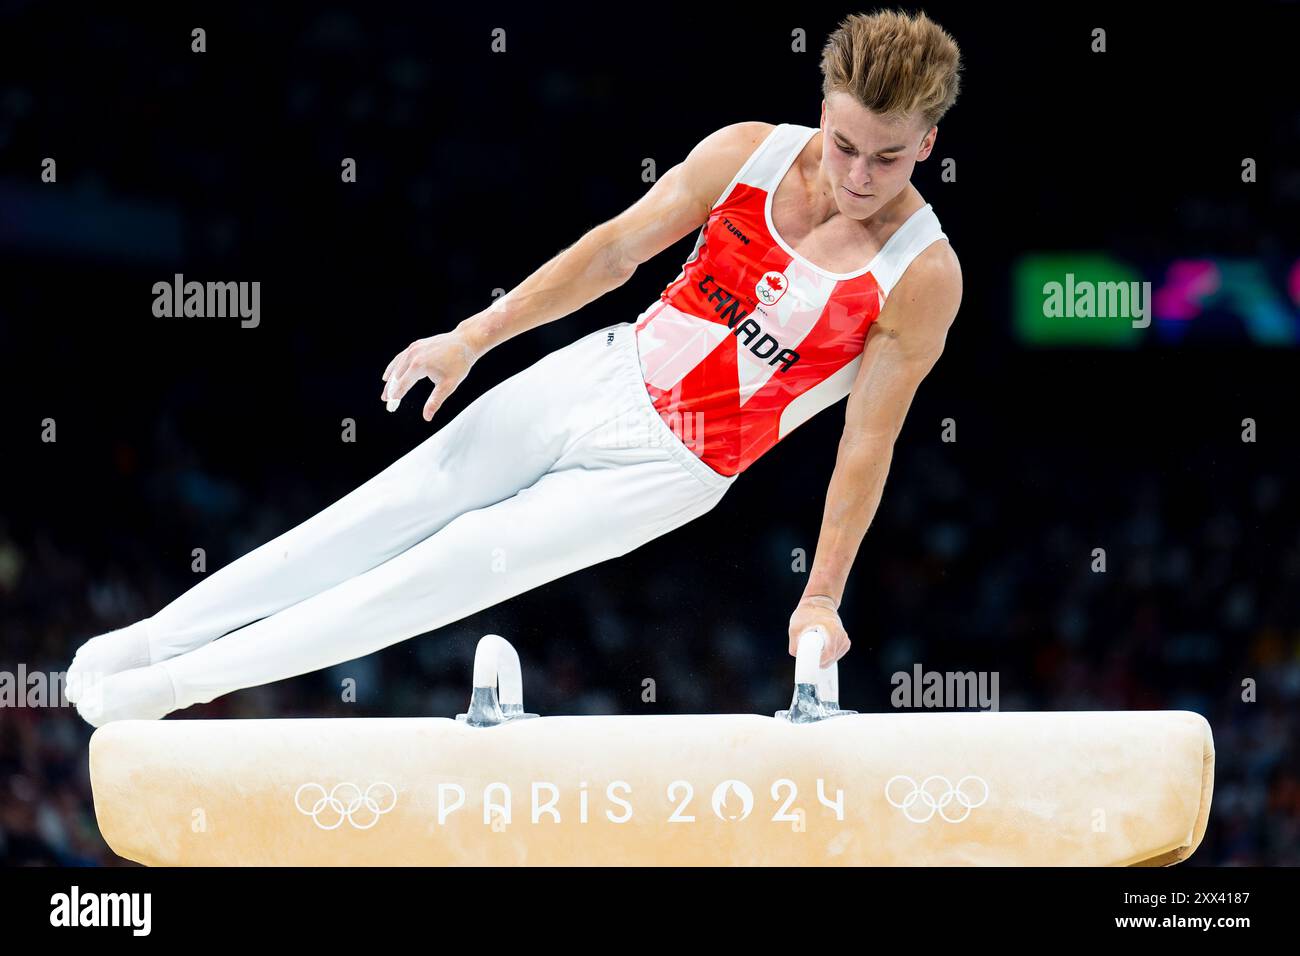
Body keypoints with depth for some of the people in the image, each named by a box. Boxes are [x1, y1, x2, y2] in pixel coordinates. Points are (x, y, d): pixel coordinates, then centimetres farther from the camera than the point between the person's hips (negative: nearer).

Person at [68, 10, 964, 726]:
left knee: (461, 565, -9)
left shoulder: (922, 277, -19)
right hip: (602, 375, 4)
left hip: (670, 467, -4)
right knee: (387, 513, 3)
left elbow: (868, 445, -13)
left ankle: (185, 679, -4)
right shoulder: (748, 155, -10)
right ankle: (149, 640, 12)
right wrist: (470, 339, 3)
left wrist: (821, 597, -11)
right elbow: (614, 249, 1)